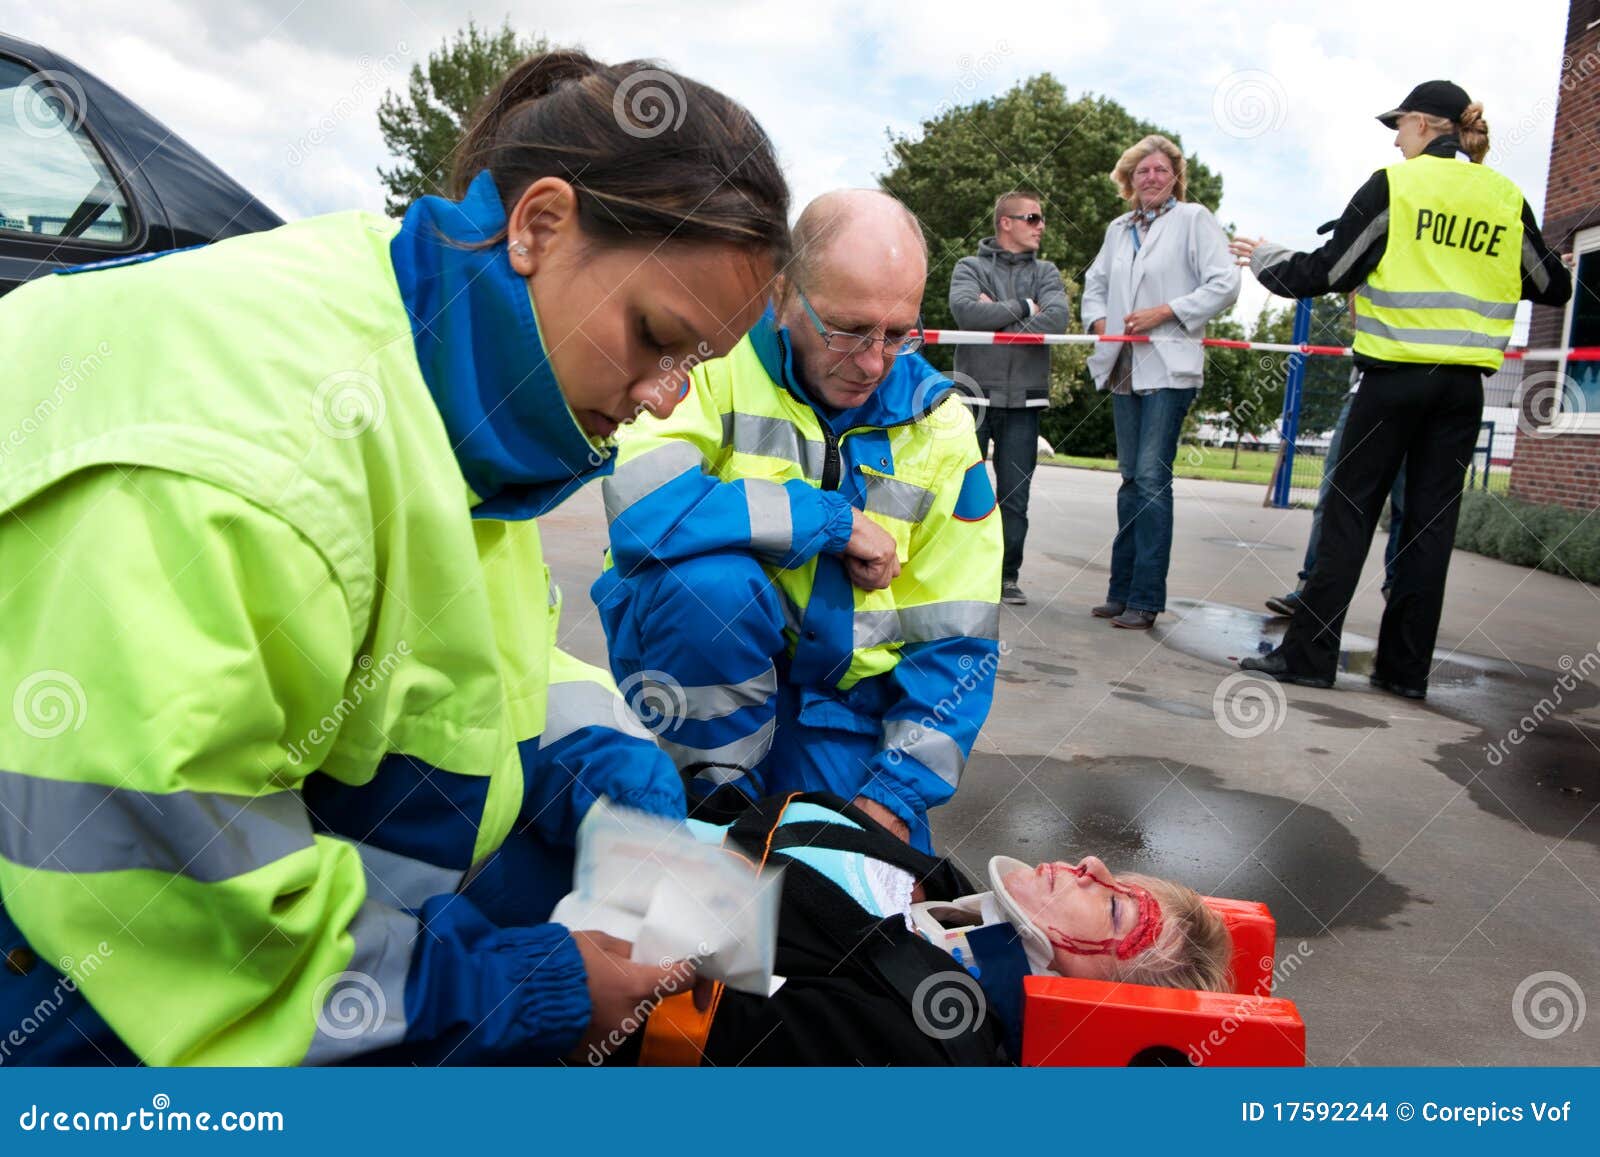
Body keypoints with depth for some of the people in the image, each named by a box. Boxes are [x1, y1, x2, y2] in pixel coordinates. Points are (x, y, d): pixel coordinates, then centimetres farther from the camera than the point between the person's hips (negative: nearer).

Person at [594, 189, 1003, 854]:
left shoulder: (941, 425, -2)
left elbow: (956, 642, -1)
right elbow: (642, 508, -33)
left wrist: (895, 797, -13)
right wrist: (836, 519, -22)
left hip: (837, 698, 2)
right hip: (690, 662, -2)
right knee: (708, 574, -32)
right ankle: (720, 795, -10)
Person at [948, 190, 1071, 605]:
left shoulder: (1046, 272, 13)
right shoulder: (970, 267, 6)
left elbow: (1057, 318, -7)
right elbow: (965, 310, -15)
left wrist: (997, 319, -9)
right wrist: (1023, 307, -8)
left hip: (1023, 400, 2)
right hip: (975, 393, -2)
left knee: (1015, 495, 4)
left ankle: (1008, 576, 13)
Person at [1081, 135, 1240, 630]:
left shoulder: (1194, 219, 0)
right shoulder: (1118, 229, 17)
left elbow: (1224, 285, -6)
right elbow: (1095, 282, 28)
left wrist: (1165, 311, -13)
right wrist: (1098, 319, 8)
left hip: (1170, 367, -6)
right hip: (1125, 367, 6)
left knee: (1152, 477, -12)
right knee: (1131, 478, 9)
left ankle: (1145, 598, -8)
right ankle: (1122, 590, 14)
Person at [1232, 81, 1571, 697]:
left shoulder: (1393, 184, -4)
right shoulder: (1506, 197, 10)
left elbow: (1327, 272, -5)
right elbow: (1552, 286, 19)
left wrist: (1266, 258, 12)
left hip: (1395, 374, -4)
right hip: (1463, 382, 4)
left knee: (1350, 511, 0)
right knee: (1431, 519, 6)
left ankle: (1309, 652, 0)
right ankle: (1406, 667, 9)